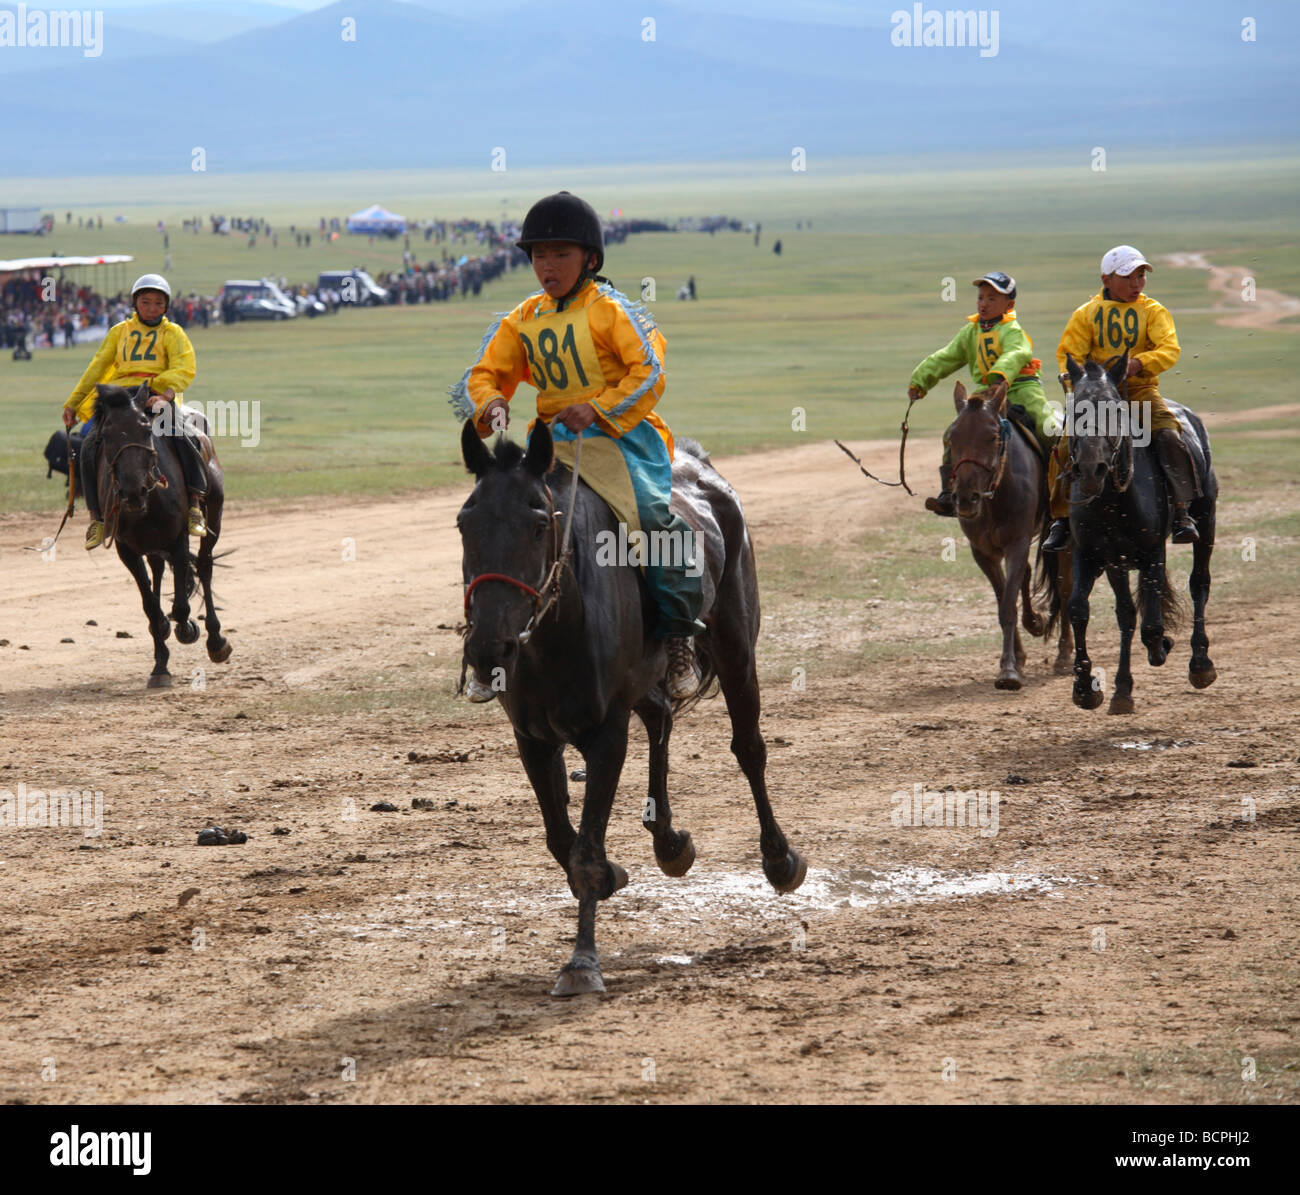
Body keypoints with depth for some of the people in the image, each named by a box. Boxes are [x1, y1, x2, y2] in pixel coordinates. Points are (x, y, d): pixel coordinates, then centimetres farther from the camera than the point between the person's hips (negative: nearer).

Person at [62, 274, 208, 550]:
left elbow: (184, 370, -3)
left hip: (160, 399, -2)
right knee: (89, 446, -19)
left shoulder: (173, 334, 12)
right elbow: (97, 369, 23)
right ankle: (96, 516, -8)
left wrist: (168, 391, -24)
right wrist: (72, 404, 18)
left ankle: (195, 505, -21)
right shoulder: (119, 332, 21)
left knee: (185, 438, -31)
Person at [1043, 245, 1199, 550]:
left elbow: (1169, 349, -8)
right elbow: (1068, 354, 4)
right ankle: (1062, 519, -1)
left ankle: (1182, 511, -19)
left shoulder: (1153, 312, 6)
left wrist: (1138, 363, -28)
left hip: (1141, 390, -1)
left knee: (1169, 436, -26)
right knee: (1067, 446, -16)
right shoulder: (1086, 314, 7)